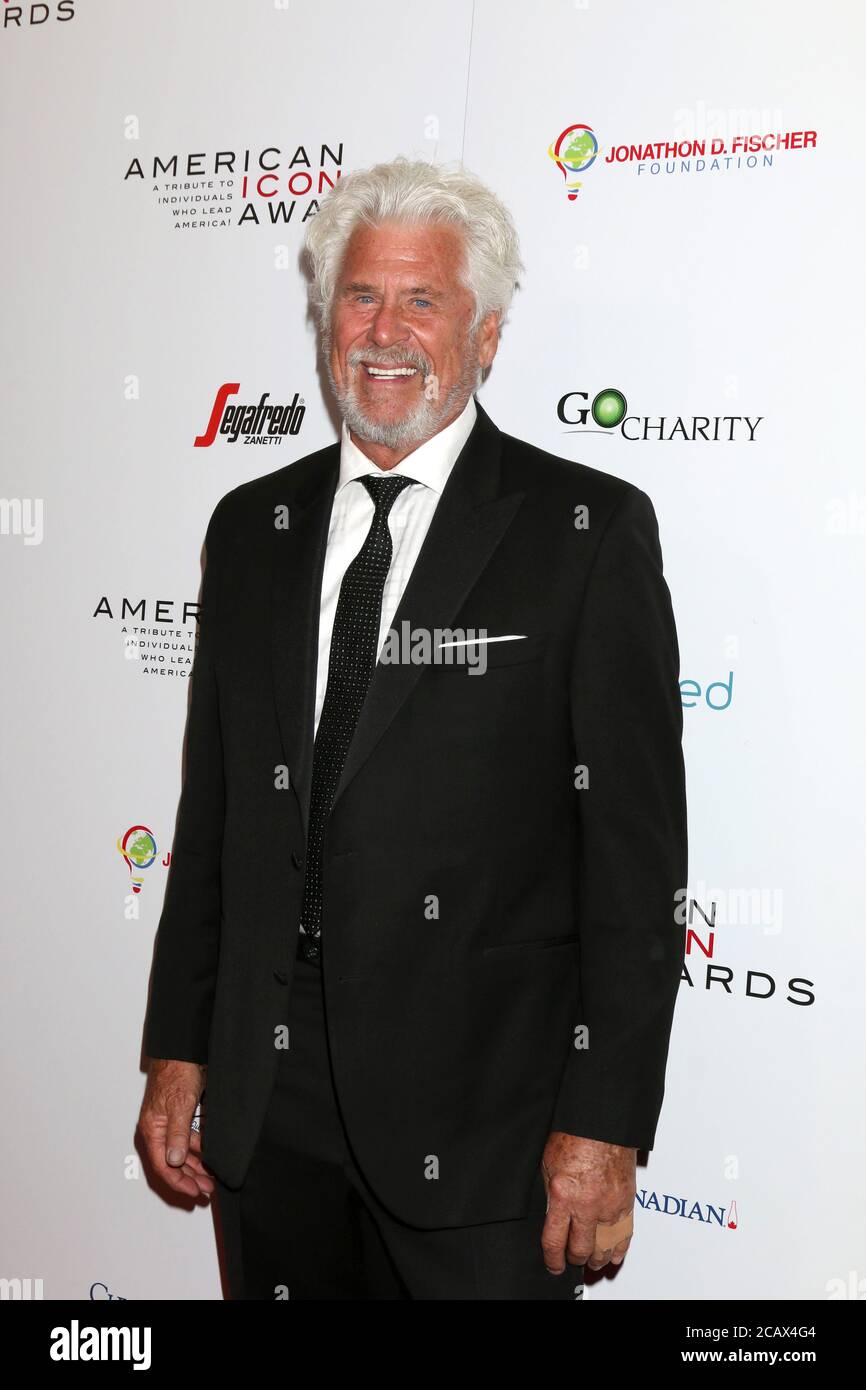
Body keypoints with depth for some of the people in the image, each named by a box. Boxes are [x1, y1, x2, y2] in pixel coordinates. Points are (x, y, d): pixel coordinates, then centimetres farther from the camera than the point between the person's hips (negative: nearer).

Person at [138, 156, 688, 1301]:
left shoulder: (589, 530, -7)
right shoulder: (251, 527, 9)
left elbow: (635, 852, -9)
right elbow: (211, 810, 11)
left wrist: (605, 1122, -12)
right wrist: (179, 1050, 10)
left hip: (481, 1120, -4)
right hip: (266, 1104, 4)